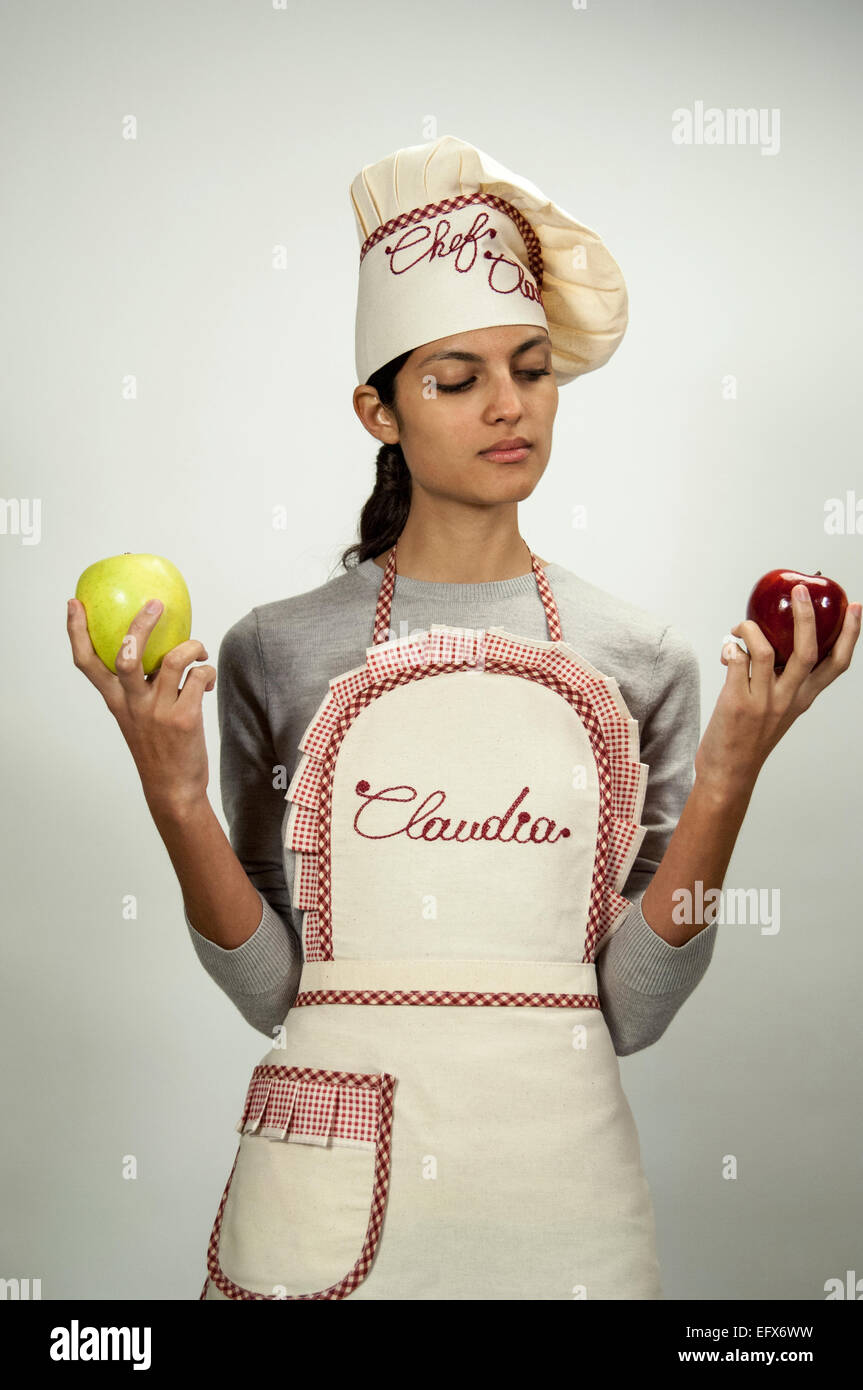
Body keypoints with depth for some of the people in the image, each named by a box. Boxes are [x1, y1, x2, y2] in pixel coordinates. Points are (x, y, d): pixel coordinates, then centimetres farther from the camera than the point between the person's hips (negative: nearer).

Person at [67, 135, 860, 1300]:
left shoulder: (641, 659, 0)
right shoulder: (278, 652, -2)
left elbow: (633, 1007, -4)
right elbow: (269, 988, -3)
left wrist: (727, 781, -14)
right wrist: (175, 800, -15)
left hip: (562, 1181, 1)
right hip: (329, 1193, 0)